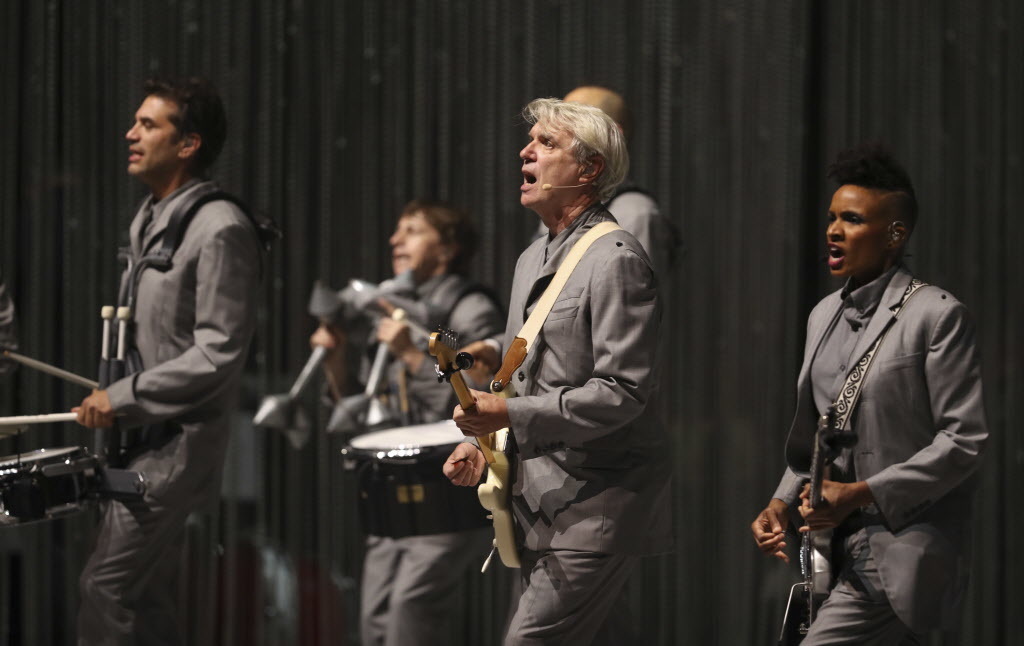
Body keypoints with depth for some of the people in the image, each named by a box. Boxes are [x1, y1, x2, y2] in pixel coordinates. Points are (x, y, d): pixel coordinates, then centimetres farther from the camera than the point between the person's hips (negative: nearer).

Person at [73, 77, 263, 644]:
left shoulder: (221, 230, -15)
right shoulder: (147, 220, 14)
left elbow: (218, 354, -20)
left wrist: (123, 397, -19)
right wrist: (110, 400, 12)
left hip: (176, 443, -9)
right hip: (135, 444, 10)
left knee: (106, 588, -15)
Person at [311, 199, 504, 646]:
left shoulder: (472, 311, -3)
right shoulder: (393, 312, 19)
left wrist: (414, 355, -18)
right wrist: (338, 364, 5)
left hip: (450, 495, -7)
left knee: (411, 601, -21)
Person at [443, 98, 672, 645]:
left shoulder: (616, 261, -12)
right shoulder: (532, 260, 18)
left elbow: (623, 392, -20)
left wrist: (511, 414, -22)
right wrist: (483, 442, 8)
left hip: (596, 511, -9)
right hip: (540, 507, 9)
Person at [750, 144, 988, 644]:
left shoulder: (937, 315, -11)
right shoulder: (824, 315, 14)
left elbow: (963, 440, -15)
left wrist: (861, 494, -18)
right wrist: (783, 502, 4)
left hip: (899, 553, -8)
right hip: (840, 551, 8)